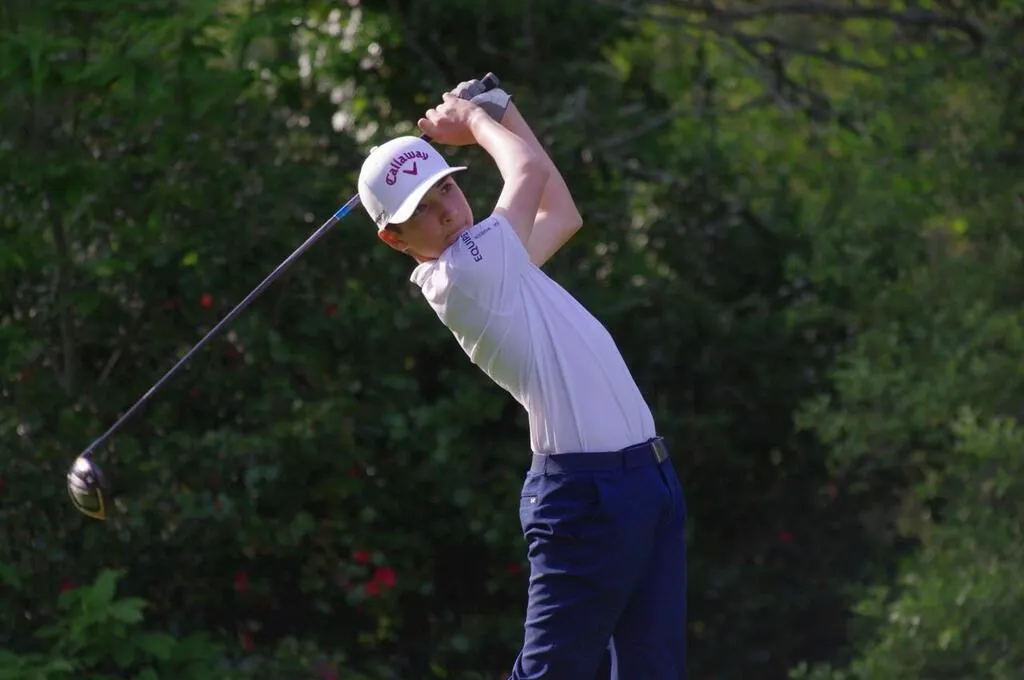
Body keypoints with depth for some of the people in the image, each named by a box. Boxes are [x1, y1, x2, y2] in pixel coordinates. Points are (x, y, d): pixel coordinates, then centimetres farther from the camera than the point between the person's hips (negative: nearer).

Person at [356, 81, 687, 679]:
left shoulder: (500, 264, 17)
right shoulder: (460, 272, -12)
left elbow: (562, 214, 32)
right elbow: (532, 170, -5)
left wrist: (502, 111, 28)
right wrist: (474, 119, 14)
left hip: (648, 474, 9)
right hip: (586, 490, -9)